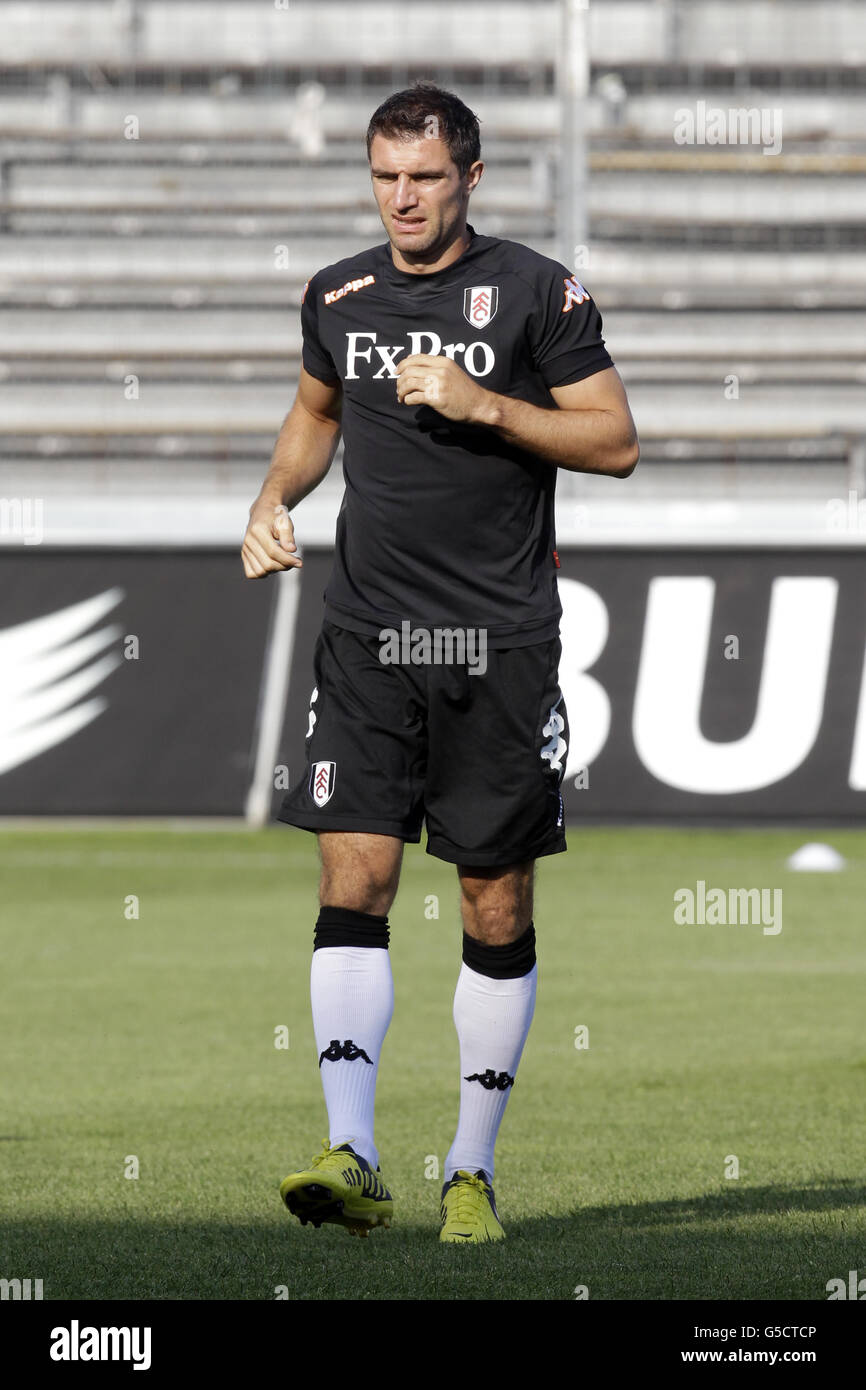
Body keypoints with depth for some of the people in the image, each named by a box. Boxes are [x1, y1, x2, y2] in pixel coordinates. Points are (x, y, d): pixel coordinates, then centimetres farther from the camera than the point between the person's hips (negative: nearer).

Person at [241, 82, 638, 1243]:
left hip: (499, 644, -3)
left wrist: (485, 405, -15)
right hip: (368, 640, 3)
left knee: (497, 907, 2)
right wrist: (273, 501, 9)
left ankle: (474, 1169, 12)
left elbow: (616, 442, -3)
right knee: (352, 878, -10)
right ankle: (353, 1160, -16)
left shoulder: (537, 292, -3)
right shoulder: (339, 298, 9)